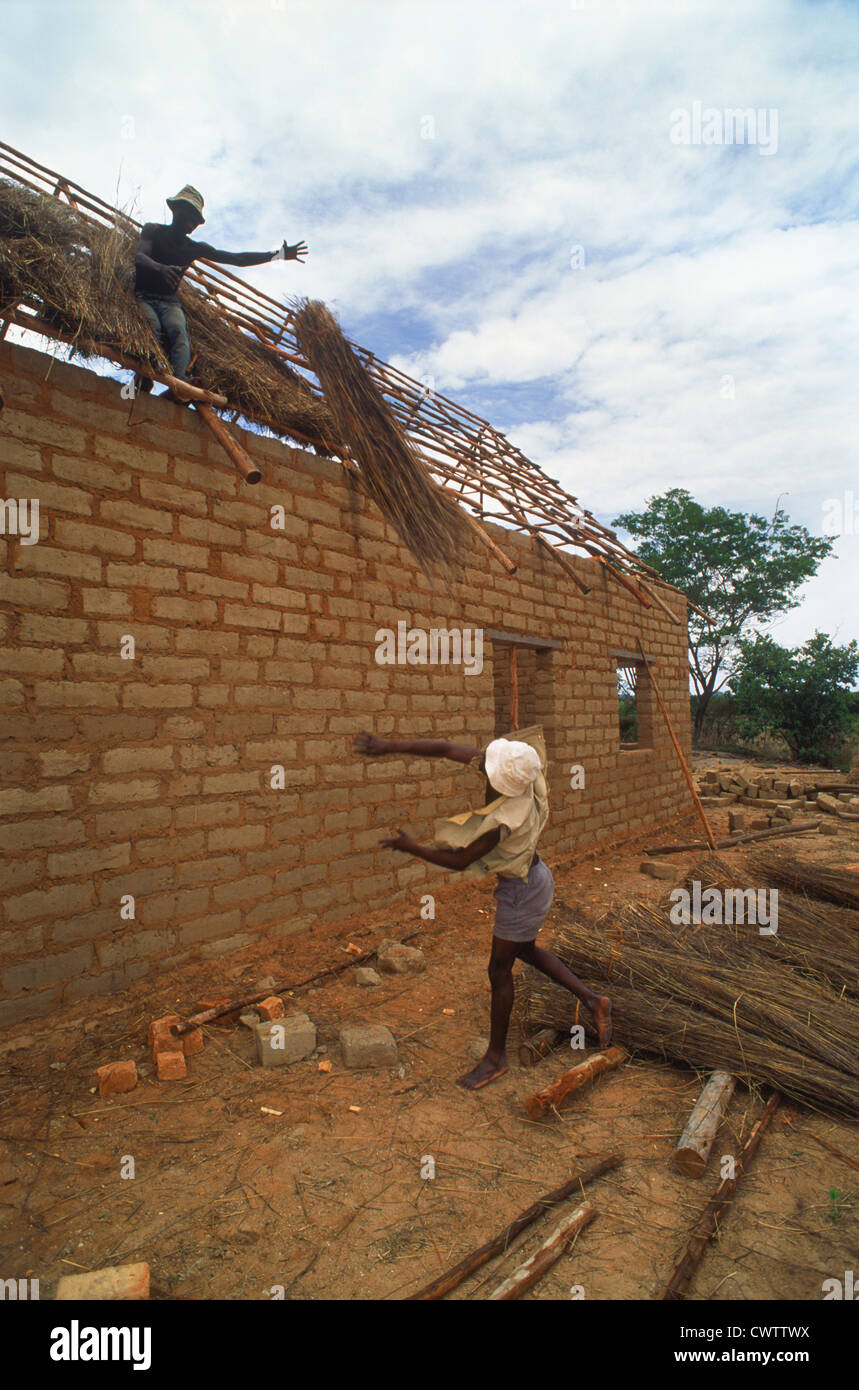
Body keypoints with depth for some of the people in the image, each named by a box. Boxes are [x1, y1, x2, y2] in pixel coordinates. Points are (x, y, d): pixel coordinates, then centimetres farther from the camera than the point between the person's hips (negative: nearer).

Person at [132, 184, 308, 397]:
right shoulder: (153, 230, 3)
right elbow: (139, 257, -16)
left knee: (178, 330, -31)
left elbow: (236, 258, 14)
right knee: (152, 326, -35)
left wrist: (278, 254, 9)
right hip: (142, 297, -2)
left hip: (169, 301, 2)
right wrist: (160, 268, -40)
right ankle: (144, 382, -53)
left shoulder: (195, 248, 13)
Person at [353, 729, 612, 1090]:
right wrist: (388, 746, -18)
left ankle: (496, 1056, 27)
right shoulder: (516, 772, -17)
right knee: (525, 950, 27)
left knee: (499, 969, 8)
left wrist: (411, 847, -14)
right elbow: (447, 749, -15)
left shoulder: (504, 820, -36)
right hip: (534, 876, 9)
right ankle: (592, 999, 34)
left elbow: (459, 861, -23)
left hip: (521, 891, -9)